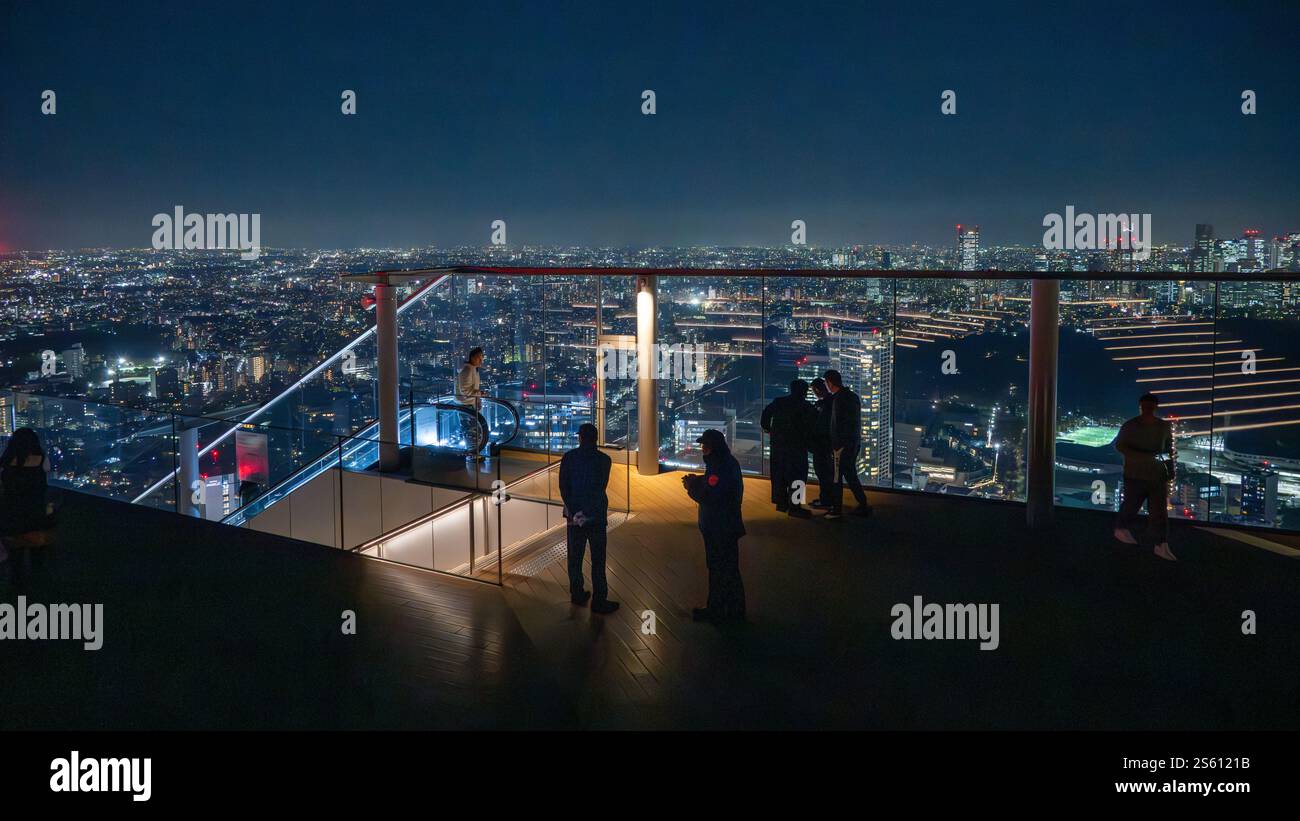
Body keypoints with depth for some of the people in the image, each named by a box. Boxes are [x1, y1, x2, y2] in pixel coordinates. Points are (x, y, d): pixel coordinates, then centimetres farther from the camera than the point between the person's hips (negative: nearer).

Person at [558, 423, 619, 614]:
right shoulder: (603, 459, -6)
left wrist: (573, 512, -9)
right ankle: (599, 601, 4)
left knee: (575, 557, 15)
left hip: (575, 514, 2)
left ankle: (577, 595, 23)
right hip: (596, 515, -2)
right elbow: (602, 486, -8)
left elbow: (563, 487, -7)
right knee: (598, 560, 3)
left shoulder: (568, 457, -2)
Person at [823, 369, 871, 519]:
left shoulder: (838, 399, -16)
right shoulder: (853, 396, 12)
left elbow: (837, 425, -18)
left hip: (842, 444, -9)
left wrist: (836, 446, -15)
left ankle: (837, 509, 4)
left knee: (836, 476, 0)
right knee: (851, 475, 17)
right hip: (855, 442, 9)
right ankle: (863, 505, 17)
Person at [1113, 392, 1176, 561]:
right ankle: (1121, 529, 37)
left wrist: (1171, 466, 8)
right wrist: (1143, 457, -23)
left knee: (1160, 510, -3)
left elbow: (1169, 448, 18)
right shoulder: (1129, 426, -8)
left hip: (1158, 474, 3)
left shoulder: (1164, 426, 5)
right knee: (1131, 504, 10)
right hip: (1135, 474, -3)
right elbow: (1120, 445, -11)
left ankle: (1161, 545, -2)